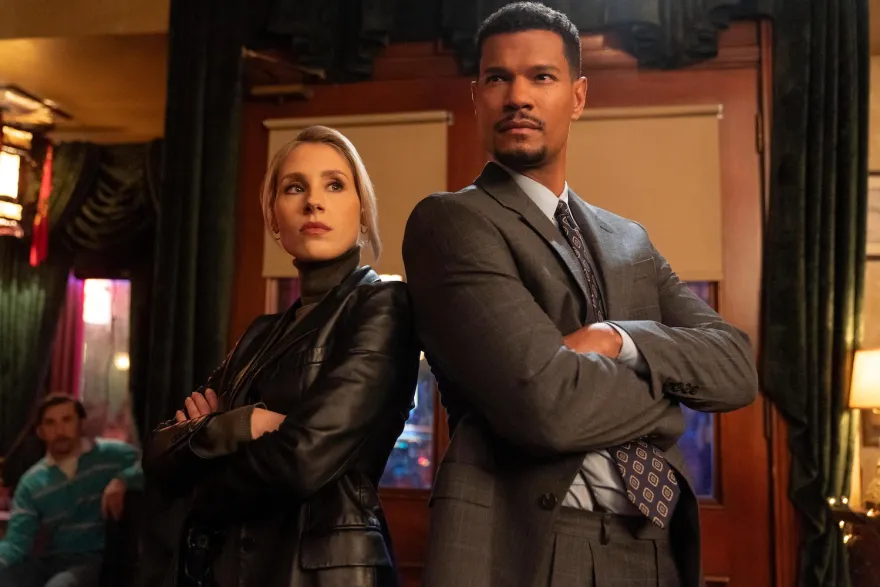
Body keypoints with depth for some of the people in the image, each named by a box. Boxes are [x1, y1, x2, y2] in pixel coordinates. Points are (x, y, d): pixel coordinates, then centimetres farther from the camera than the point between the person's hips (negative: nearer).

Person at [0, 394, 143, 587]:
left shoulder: (112, 454, 0)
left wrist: (122, 480, -22)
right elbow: (16, 542, 0)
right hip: (52, 560, 4)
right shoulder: (31, 482, 8)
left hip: (97, 558, -4)